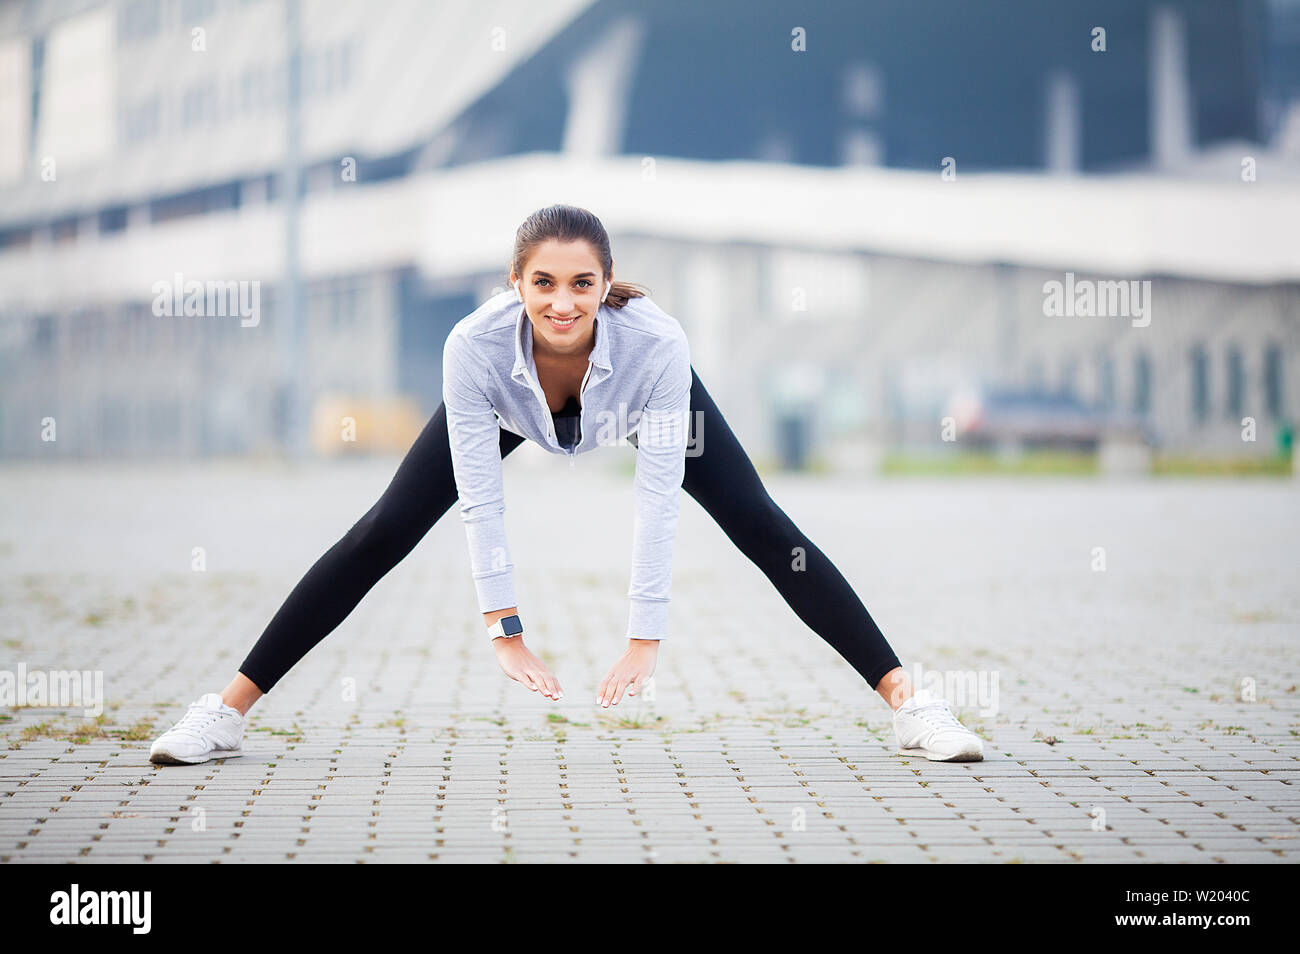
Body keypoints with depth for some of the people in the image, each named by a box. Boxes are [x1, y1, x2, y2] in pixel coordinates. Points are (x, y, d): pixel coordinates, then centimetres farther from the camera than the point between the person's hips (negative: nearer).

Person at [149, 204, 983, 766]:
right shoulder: (476, 347, -41)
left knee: (770, 533, -10)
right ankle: (228, 712, -2)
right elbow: (480, 499, -33)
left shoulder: (656, 343, -42)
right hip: (512, 407, 1)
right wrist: (507, 634, -33)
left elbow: (658, 500, -38)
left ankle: (910, 704, -4)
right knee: (379, 537, -8)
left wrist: (645, 643, -38)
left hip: (634, 398, 0)